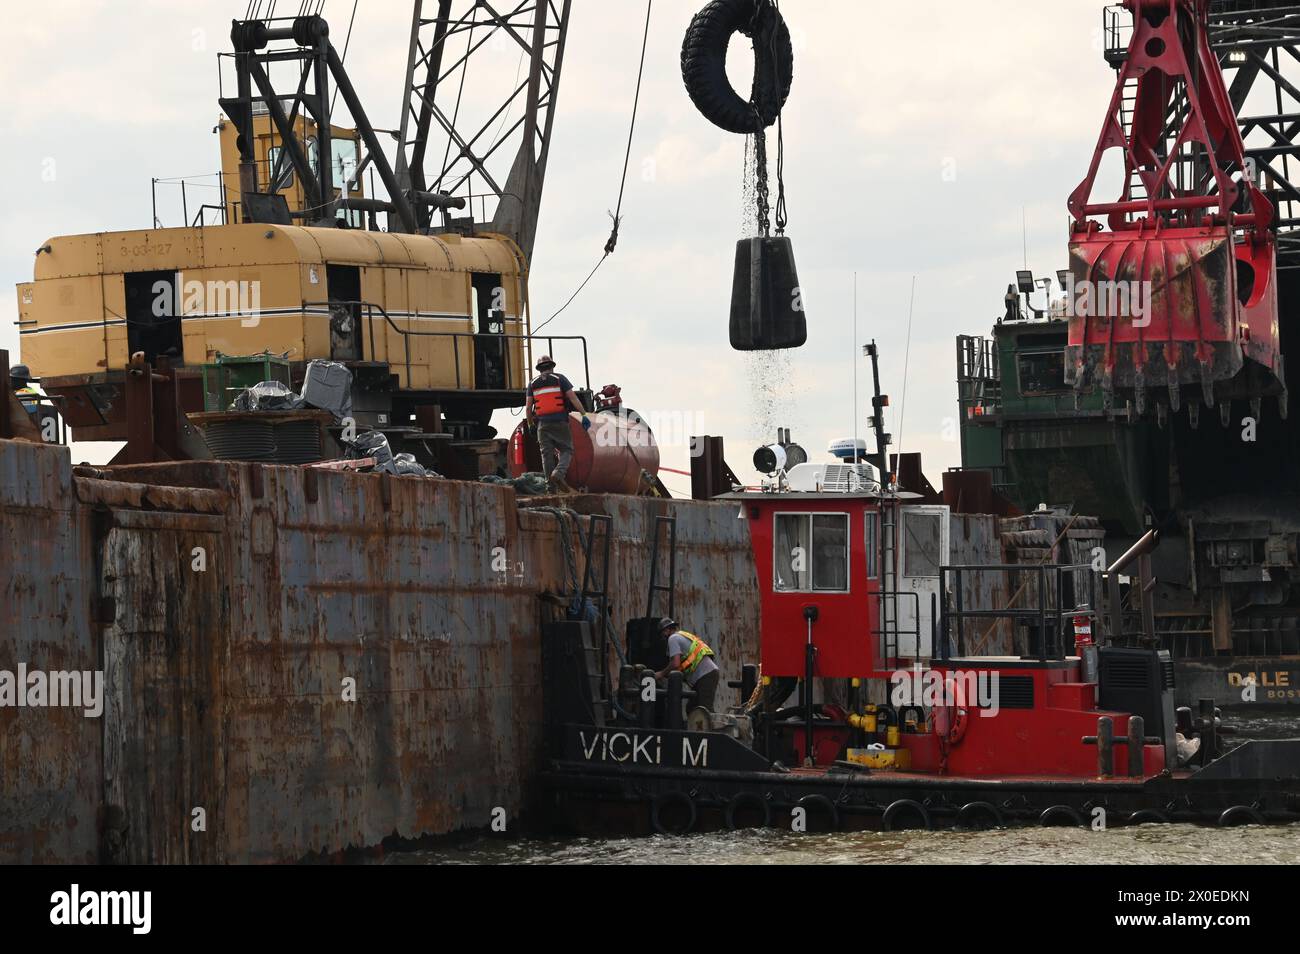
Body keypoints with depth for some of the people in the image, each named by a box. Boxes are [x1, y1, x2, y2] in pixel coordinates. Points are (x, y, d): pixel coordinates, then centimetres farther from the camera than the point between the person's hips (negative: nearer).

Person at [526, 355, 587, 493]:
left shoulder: (533, 384, 8)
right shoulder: (560, 379, 2)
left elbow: (528, 407, 7)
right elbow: (573, 398, -5)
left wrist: (530, 424, 18)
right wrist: (584, 415, -4)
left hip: (543, 424, 2)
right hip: (560, 423, -2)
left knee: (547, 454, 6)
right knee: (566, 451, 4)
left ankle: (552, 486, 2)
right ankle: (559, 473, -23)